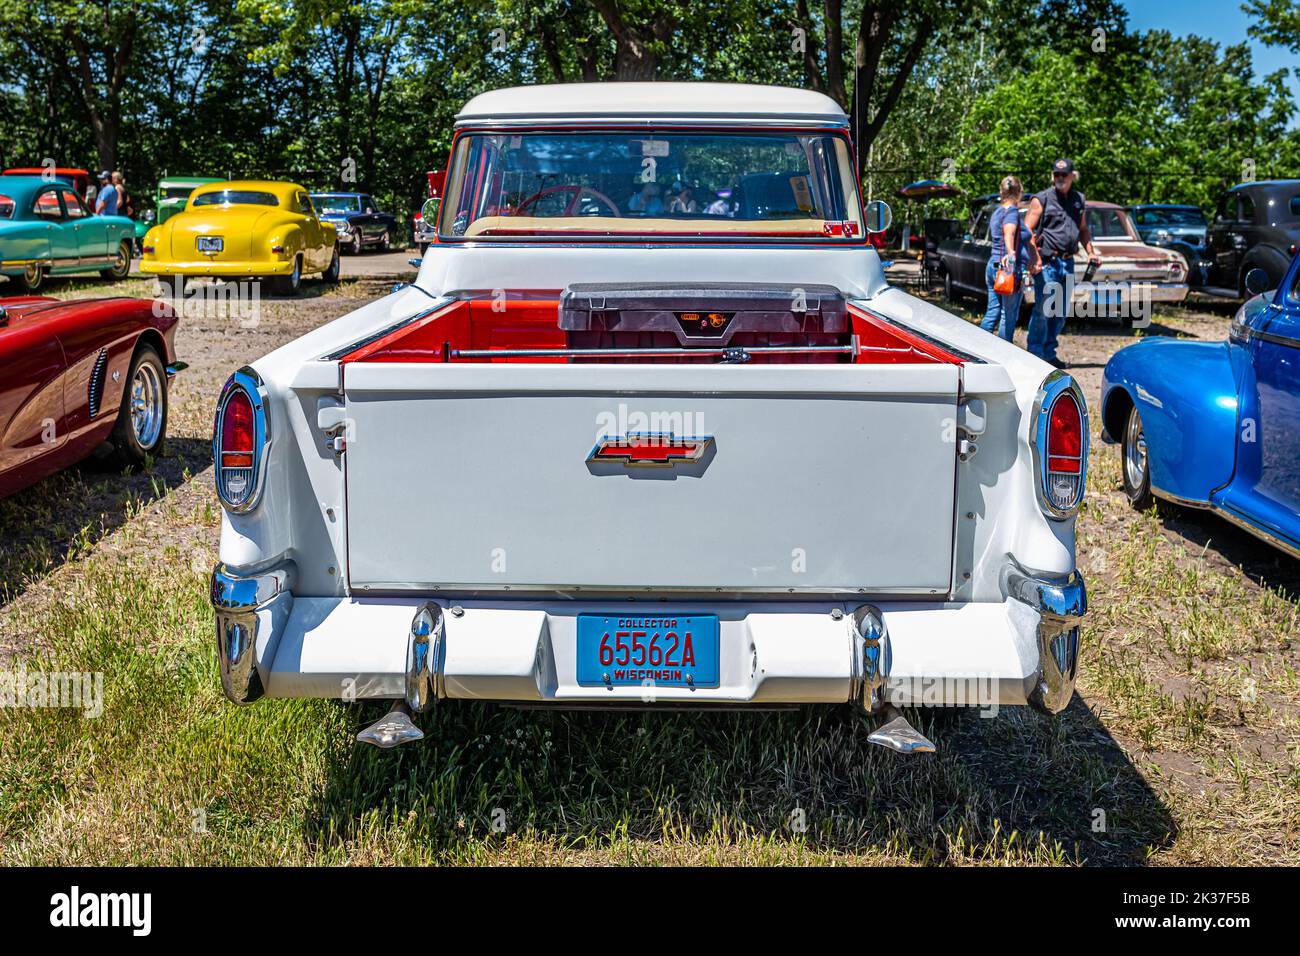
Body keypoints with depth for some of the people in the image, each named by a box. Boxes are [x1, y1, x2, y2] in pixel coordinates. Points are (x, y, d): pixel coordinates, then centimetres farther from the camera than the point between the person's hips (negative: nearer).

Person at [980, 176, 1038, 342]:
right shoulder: (1012, 211, -11)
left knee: (992, 313, 12)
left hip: (993, 266, 8)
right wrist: (1011, 253, -50)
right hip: (1011, 268, -8)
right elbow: (1009, 233, -31)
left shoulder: (997, 211, 16)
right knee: (1009, 316, 0)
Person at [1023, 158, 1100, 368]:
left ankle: (1049, 353, 20)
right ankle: (1035, 355, -3)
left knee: (1061, 312, 11)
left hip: (1068, 263, 6)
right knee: (1043, 310, -9)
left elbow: (1083, 229, 25)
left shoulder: (1078, 199, 15)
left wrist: (1091, 252, 12)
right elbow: (1027, 230, -8)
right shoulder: (1042, 199, -4)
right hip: (1047, 263, -6)